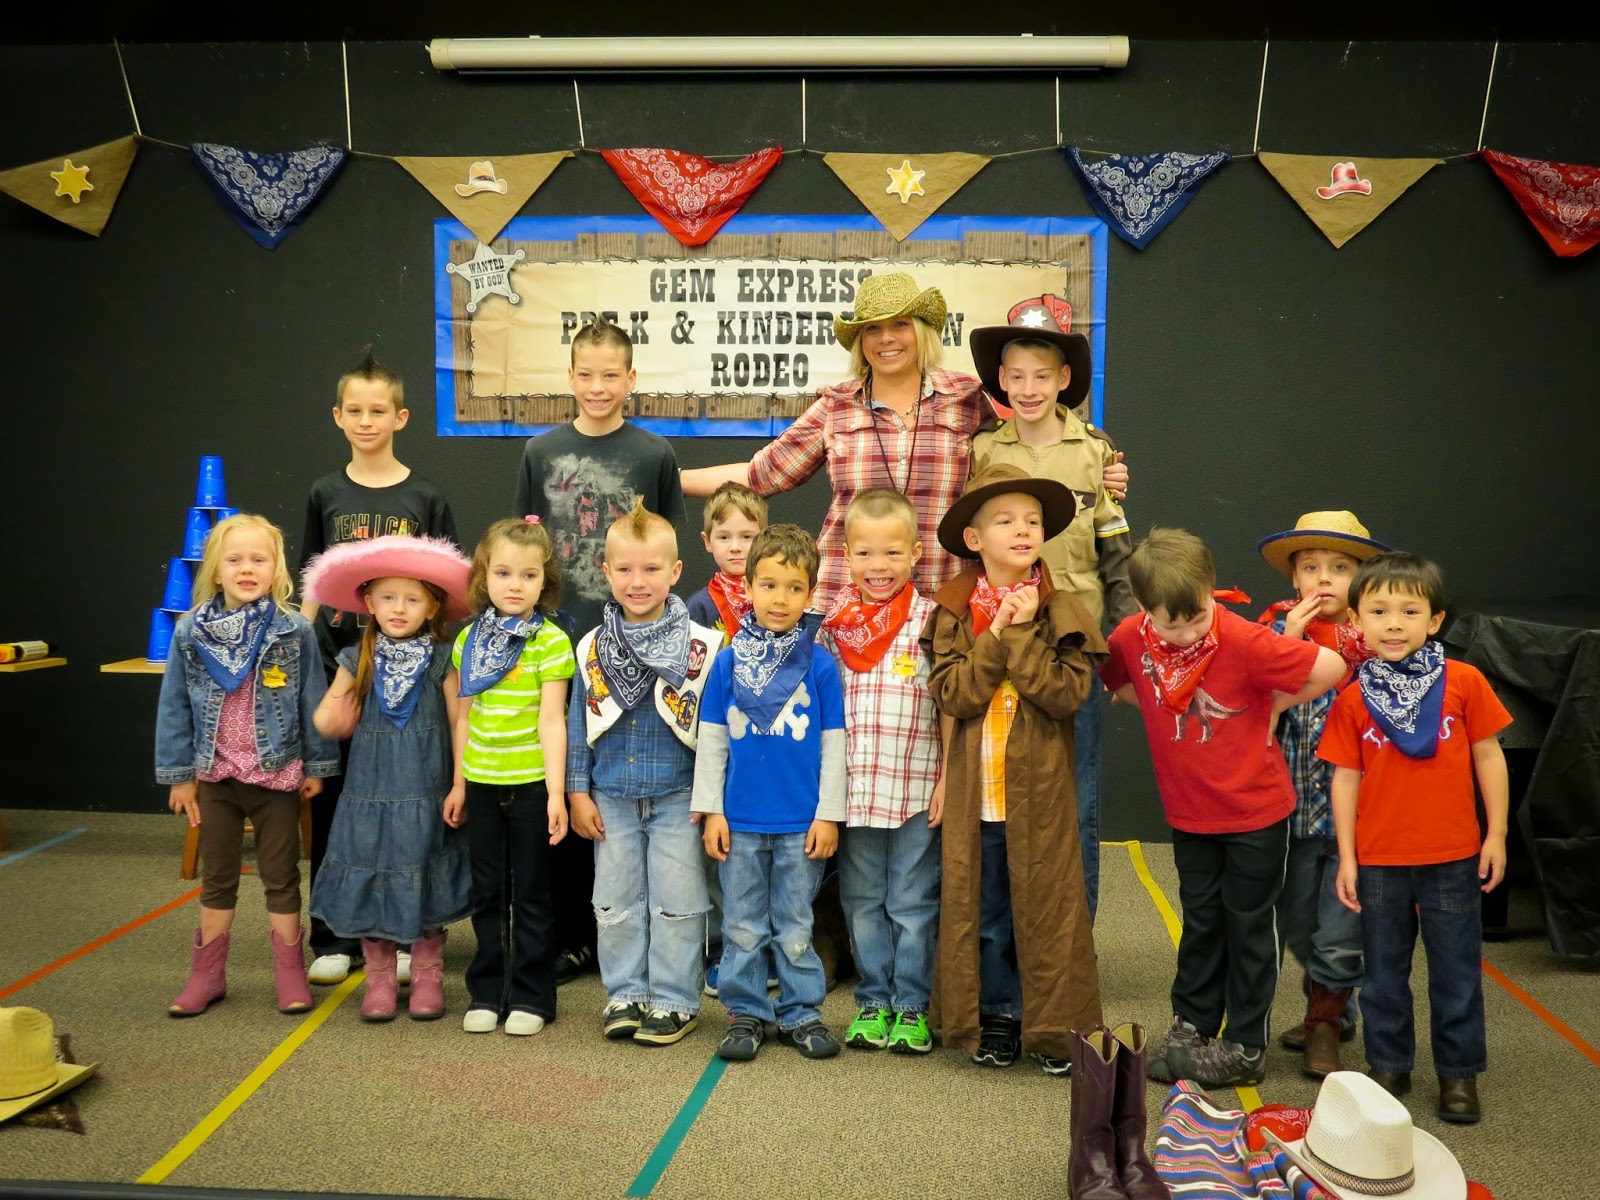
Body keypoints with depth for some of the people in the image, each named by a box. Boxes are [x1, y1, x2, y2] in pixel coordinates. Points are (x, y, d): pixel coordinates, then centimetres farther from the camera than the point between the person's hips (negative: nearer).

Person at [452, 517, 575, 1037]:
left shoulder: (551, 642, -8)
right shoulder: (470, 639, 6)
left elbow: (551, 721, -12)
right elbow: (464, 717, 11)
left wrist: (556, 792, -15)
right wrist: (459, 783, 11)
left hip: (531, 785, -4)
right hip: (482, 784, 4)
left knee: (531, 894, 6)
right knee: (488, 893, 13)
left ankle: (530, 996, 18)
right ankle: (487, 993, 25)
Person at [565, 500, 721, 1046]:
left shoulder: (701, 646, -8)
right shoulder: (593, 647, 1)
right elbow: (577, 721, 6)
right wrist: (578, 792, 3)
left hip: (677, 796, -3)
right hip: (612, 796, 3)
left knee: (676, 903, 4)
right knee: (615, 901, 11)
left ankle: (674, 1001, 18)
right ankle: (625, 993, 26)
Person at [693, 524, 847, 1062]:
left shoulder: (820, 664, -3)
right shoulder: (728, 661, 1)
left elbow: (833, 745, 0)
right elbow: (711, 741, 4)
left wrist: (829, 814, -3)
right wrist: (710, 809, 1)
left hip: (800, 821, -1)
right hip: (740, 820, 1)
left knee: (795, 928, 10)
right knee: (743, 927, 11)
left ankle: (801, 1013, 24)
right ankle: (746, 1013, 24)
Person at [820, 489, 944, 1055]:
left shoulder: (932, 621, -4)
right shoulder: (834, 623, 4)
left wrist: (946, 781, -7)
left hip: (917, 789, -3)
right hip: (854, 788, 3)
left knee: (913, 903, 7)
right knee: (863, 901, 13)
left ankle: (912, 1007, 21)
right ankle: (873, 1003, 26)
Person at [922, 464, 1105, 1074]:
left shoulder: (1062, 613, -1)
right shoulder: (952, 614, 2)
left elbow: (1067, 693, -13)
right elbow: (950, 693, -10)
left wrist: (1023, 632, -16)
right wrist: (996, 635, -16)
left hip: (1041, 788, -1)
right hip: (975, 789, 1)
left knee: (1047, 906, 6)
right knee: (983, 908, 11)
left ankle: (1053, 1026, 20)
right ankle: (997, 1017, 27)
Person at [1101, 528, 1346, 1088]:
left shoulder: (1244, 641, -27)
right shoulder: (1132, 637, -13)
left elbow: (1331, 667, -23)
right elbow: (1115, 681, 9)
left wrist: (1272, 706, -12)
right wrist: (1168, 716, -1)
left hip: (1257, 809, -4)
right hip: (1189, 811, 4)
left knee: (1249, 922, 10)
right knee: (1200, 920, 18)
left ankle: (1245, 1046, 23)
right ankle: (1191, 1028, 33)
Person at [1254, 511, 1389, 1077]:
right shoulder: (1276, 628, 3)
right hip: (1293, 806, 3)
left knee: (1340, 933, -1)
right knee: (1296, 925, 15)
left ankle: (1325, 1024, 22)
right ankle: (1331, 1010, 38)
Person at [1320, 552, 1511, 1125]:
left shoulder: (1464, 683, -6)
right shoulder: (1353, 700, -4)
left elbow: (1488, 757, 1)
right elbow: (1345, 777, 0)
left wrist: (1496, 834, 1)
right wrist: (1346, 857, -1)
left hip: (1452, 858, -1)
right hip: (1379, 861, 1)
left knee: (1456, 971, 11)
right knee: (1384, 971, 14)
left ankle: (1459, 1072, 27)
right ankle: (1388, 1067, 29)